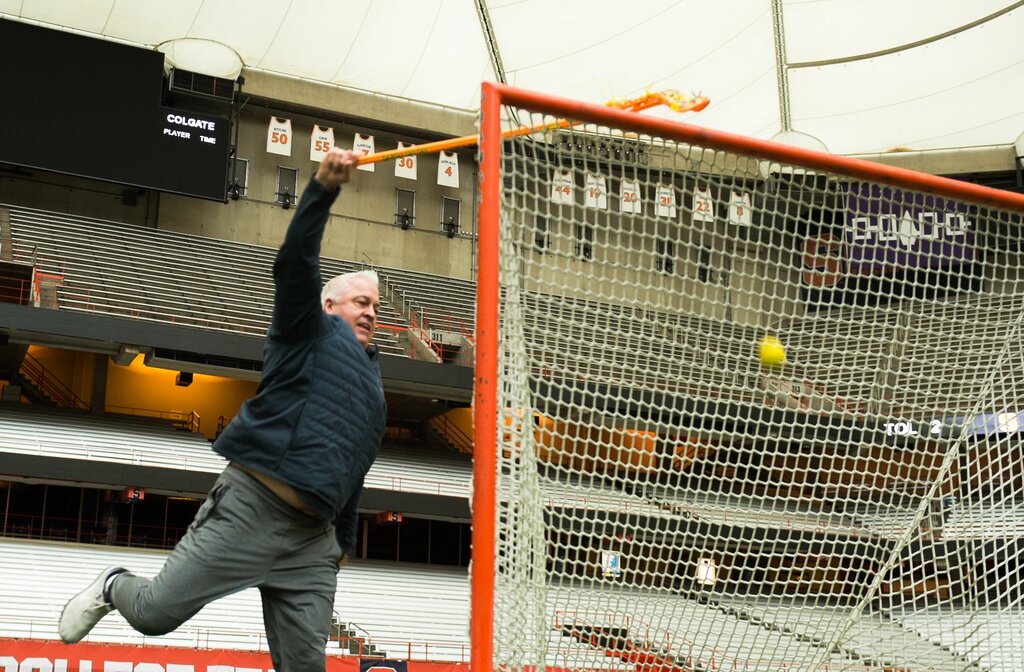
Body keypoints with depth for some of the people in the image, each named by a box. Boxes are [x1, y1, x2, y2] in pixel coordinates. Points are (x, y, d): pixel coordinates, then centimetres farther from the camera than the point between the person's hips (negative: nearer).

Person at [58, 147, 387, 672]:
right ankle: (114, 587, 32)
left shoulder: (372, 379, 26)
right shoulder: (313, 331, 7)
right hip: (251, 506, -6)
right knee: (156, 612, -2)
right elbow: (295, 263, -11)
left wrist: (345, 538, 30)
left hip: (313, 540, 7)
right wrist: (323, 188, -23)